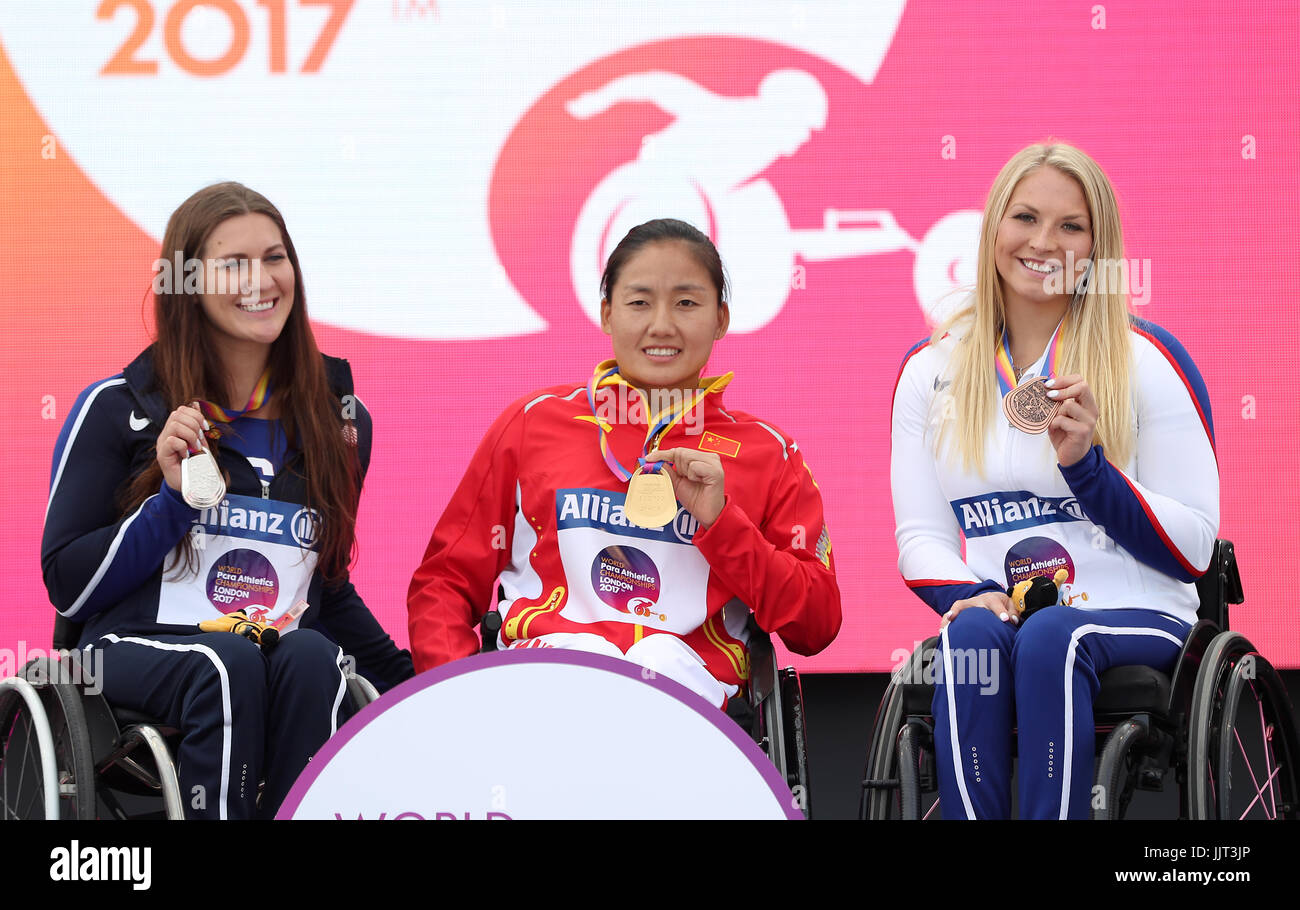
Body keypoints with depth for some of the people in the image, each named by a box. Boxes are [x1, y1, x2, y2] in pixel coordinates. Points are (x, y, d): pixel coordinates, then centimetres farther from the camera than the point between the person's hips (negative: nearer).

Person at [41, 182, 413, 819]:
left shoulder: (339, 419, 15)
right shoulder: (118, 408, 5)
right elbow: (67, 586, 3)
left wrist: (412, 683, 14)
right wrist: (174, 497, -9)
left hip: (295, 659, 2)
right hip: (141, 651, -2)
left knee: (310, 656, -33)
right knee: (229, 662, -36)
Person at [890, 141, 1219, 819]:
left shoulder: (1148, 360, 3)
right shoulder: (931, 369, 12)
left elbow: (1194, 549, 0)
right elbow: (921, 535, 10)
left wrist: (1086, 466, -14)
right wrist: (972, 595, -13)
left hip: (1138, 618, -2)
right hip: (996, 613, 2)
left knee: (1051, 637, -35)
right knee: (972, 633, -33)